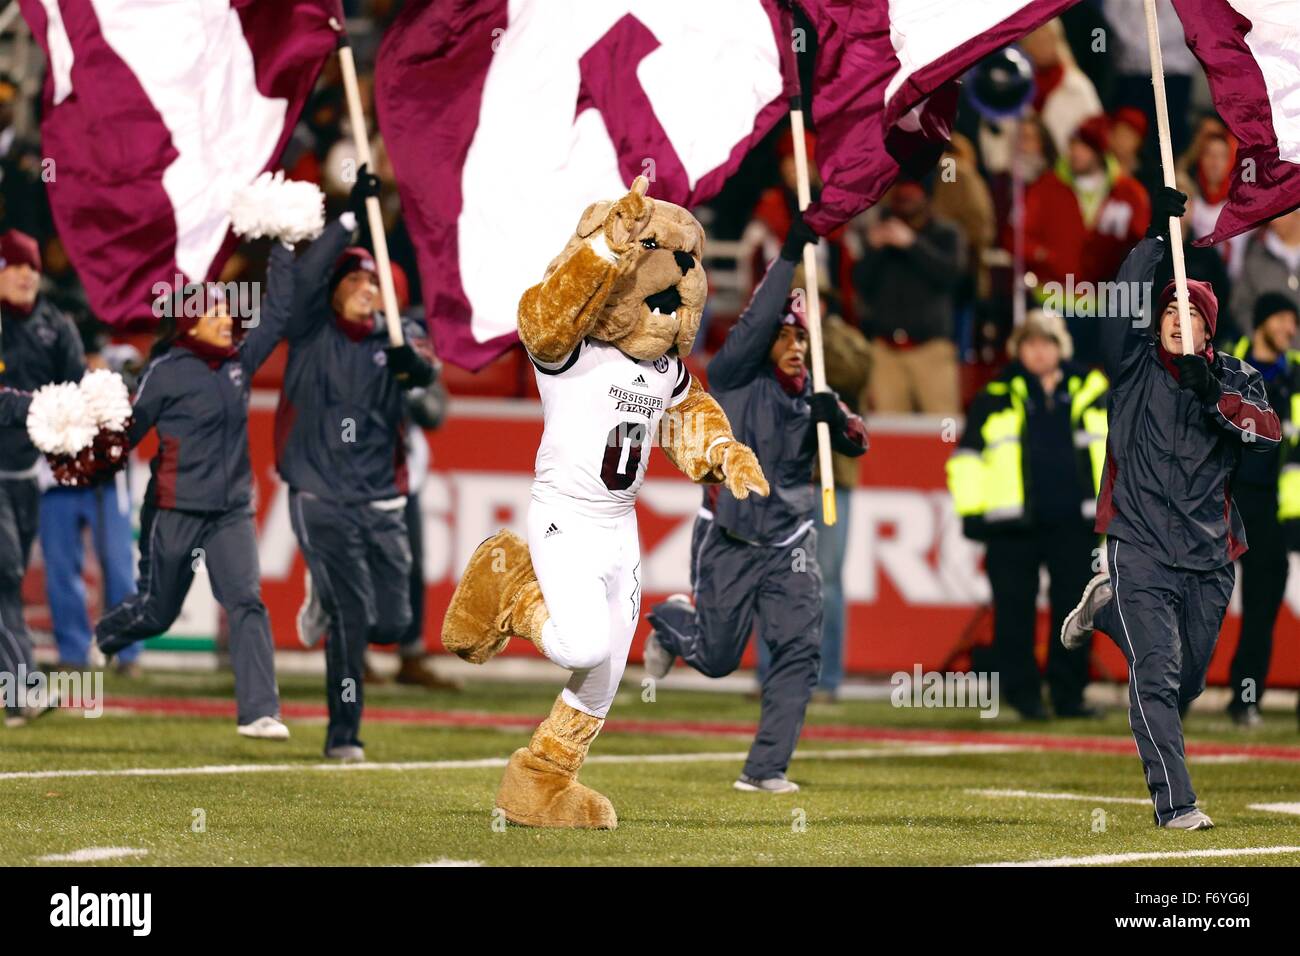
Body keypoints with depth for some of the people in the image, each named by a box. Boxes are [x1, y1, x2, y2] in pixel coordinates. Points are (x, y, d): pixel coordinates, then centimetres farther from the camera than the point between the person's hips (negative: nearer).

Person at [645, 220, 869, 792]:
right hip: (728, 543, -4)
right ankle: (672, 620, 40)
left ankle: (765, 769, -5)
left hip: (789, 544, 4)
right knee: (716, 658, 4)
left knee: (799, 651, -11)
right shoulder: (734, 377, -8)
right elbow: (756, 323, -23)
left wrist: (836, 420, -23)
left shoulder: (810, 396, 6)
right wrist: (790, 255, -29)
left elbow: (857, 444, -1)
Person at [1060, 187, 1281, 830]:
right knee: (1157, 676, -14)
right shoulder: (1136, 367, 3)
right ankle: (1174, 802, -13)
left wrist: (1215, 393, -20)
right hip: (1141, 545, -4)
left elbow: (1270, 433, -7)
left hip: (1209, 554, 4)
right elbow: (1122, 308, -14)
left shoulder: (1235, 378, 9)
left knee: (1188, 681, 16)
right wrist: (1157, 235, -19)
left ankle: (1106, 609, 41)